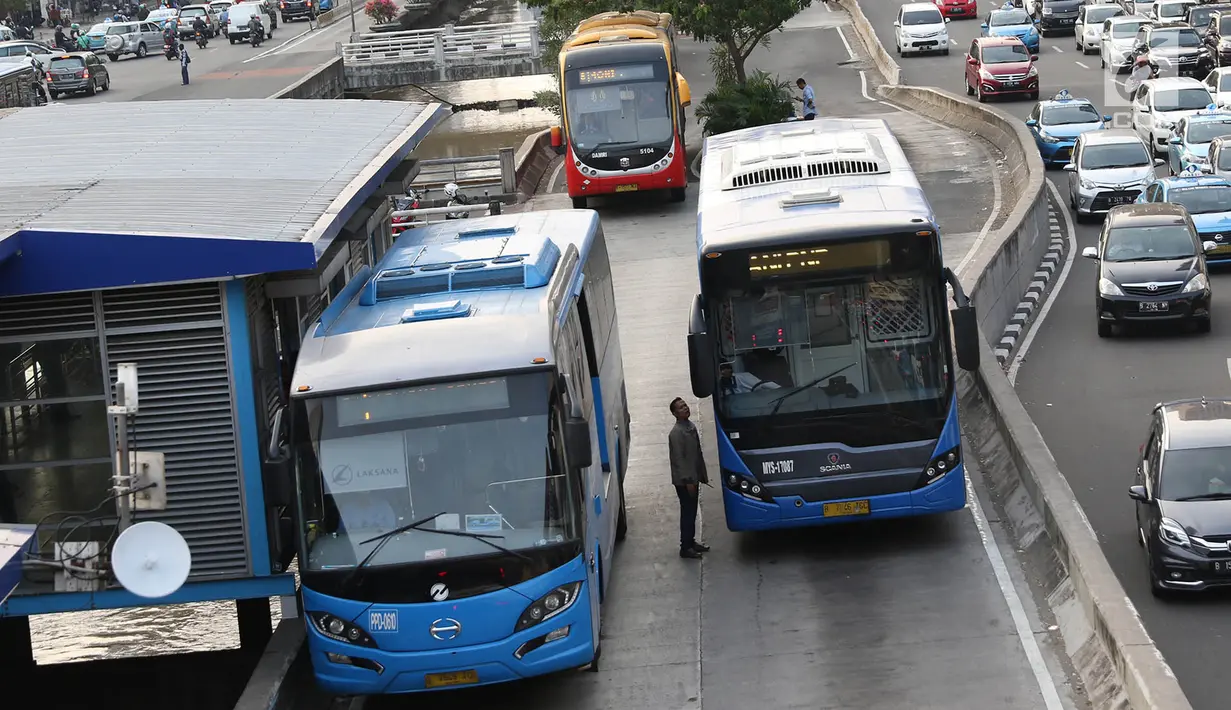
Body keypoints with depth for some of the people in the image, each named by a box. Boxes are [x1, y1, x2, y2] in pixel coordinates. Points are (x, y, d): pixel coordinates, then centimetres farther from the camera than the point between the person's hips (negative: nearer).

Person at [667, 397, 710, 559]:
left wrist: (702, 474, 17)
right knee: (687, 513, -2)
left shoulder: (691, 427, 8)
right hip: (683, 481, -9)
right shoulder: (676, 433, -20)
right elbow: (678, 459, -22)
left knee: (692, 512, 17)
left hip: (693, 477, 9)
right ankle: (685, 548, 6)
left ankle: (691, 542, 29)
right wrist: (687, 481, -22)